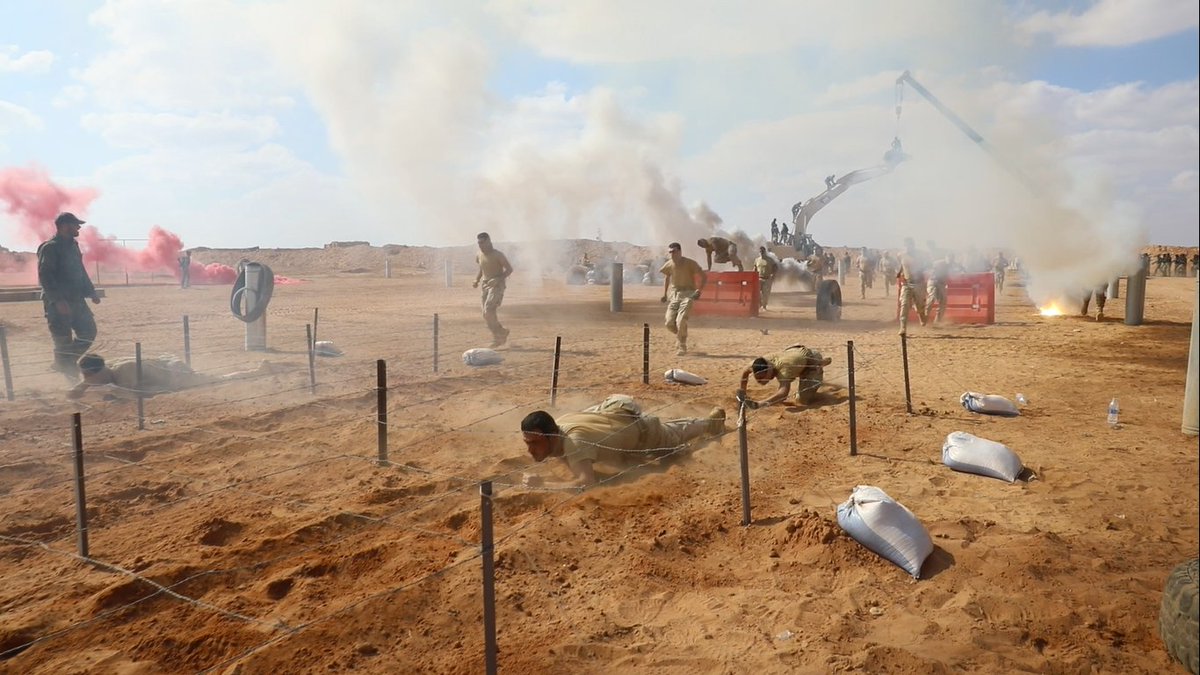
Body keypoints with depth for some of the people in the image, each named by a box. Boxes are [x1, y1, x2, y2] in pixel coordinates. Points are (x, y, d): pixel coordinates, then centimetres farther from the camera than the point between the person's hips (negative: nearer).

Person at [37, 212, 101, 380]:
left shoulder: (73, 245, 15)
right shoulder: (50, 247, -12)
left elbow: (81, 272, 23)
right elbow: (44, 276, -19)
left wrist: (91, 292, 16)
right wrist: (58, 300, -26)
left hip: (76, 300, 8)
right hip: (58, 304, -8)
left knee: (88, 332, 11)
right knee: (63, 340, -2)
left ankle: (67, 362, 24)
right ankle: (66, 370, 7)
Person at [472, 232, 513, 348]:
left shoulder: (497, 255, -11)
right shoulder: (478, 256, 8)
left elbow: (509, 269, -9)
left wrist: (498, 279, -23)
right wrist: (476, 281, 6)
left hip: (497, 285, -7)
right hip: (485, 286, 7)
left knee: (488, 311, -21)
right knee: (486, 315, 4)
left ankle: (499, 335, -4)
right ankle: (501, 334, 19)